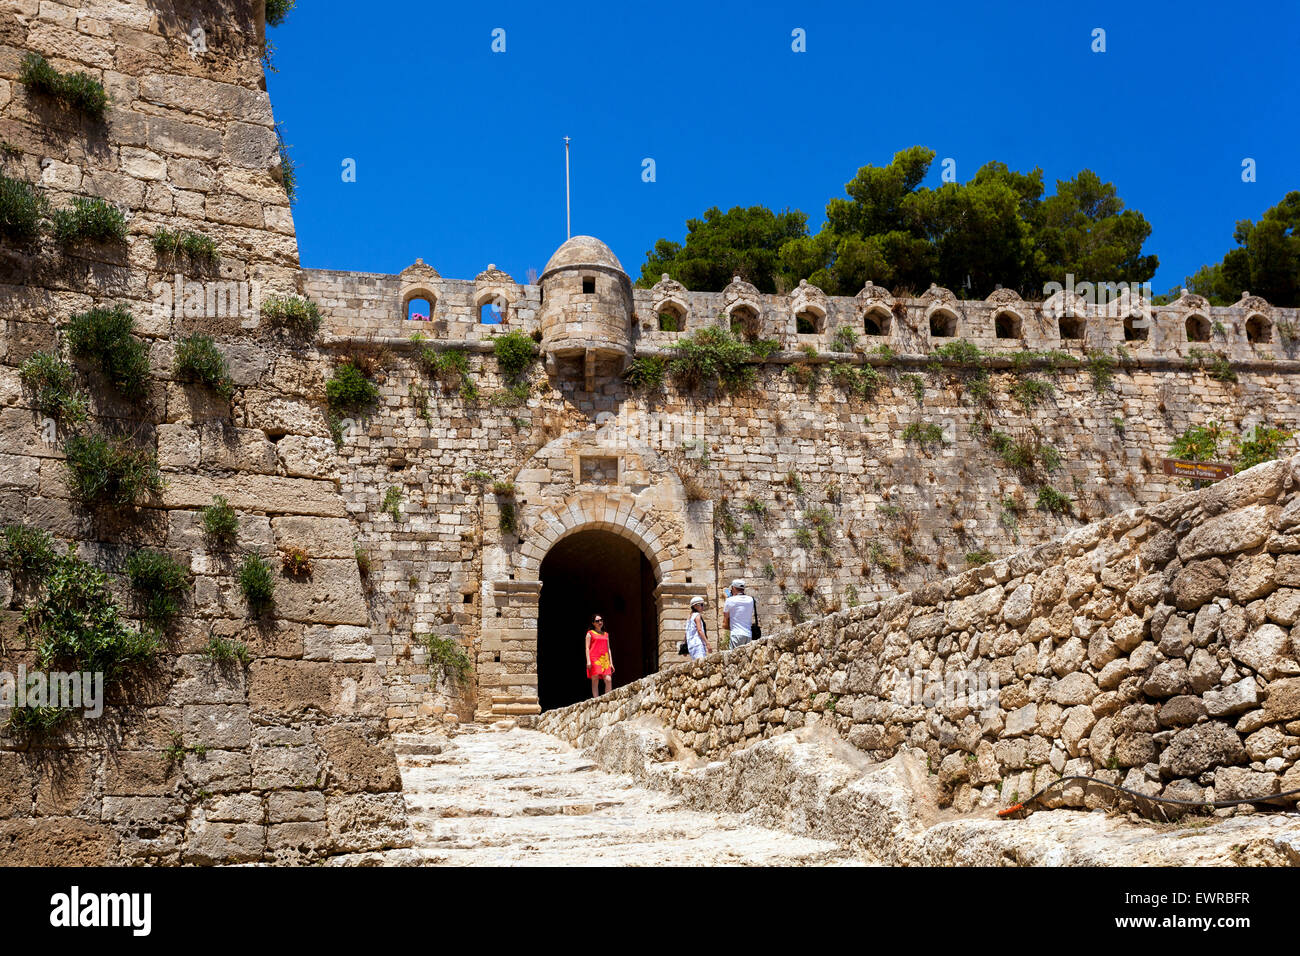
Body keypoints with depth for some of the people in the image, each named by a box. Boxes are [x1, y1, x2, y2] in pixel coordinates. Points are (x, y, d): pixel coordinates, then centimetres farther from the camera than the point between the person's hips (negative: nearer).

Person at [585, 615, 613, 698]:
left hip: (604, 659, 4)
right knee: (595, 681, -7)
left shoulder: (606, 634, 20)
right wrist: (588, 661, -11)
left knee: (608, 680, -10)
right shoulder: (590, 633, 7)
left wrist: (611, 663, 13)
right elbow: (587, 648, 0)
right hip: (594, 659, -4)